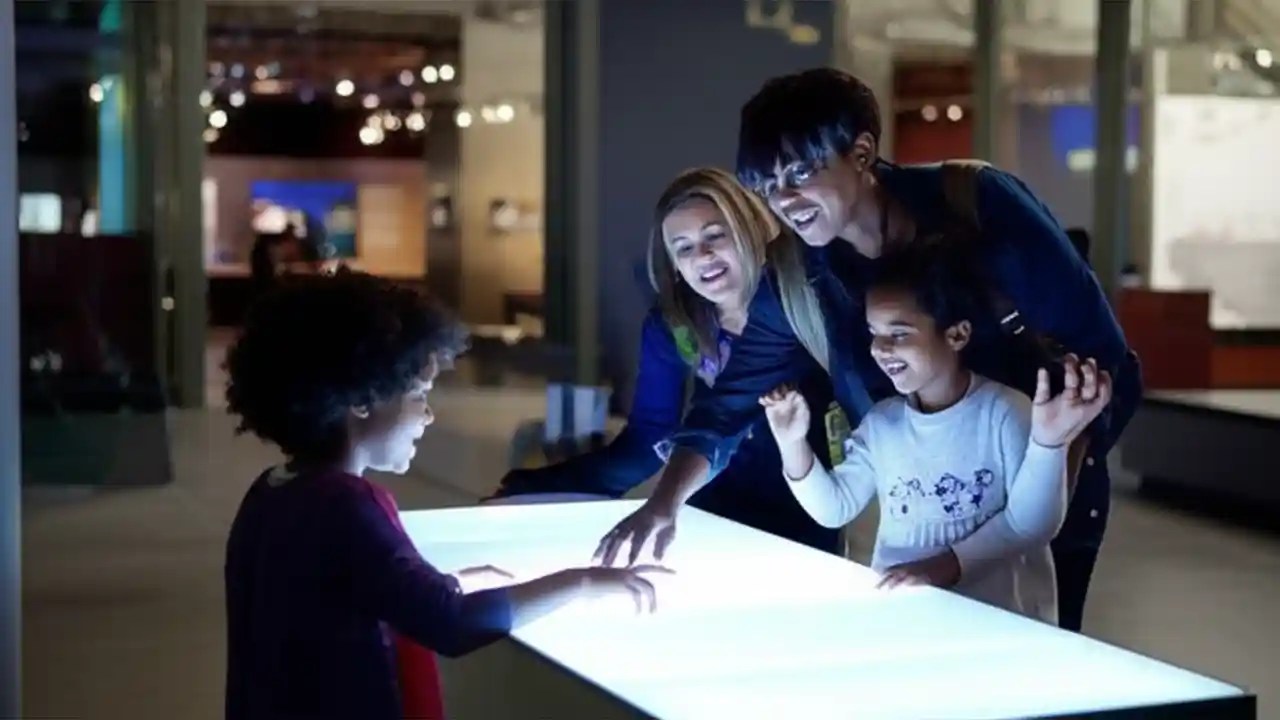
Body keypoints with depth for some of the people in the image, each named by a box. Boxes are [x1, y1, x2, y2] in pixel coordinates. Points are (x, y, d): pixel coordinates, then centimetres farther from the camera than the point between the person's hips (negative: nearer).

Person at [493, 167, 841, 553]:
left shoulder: (804, 297, -15)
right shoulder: (669, 327, -6)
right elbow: (647, 440, -6)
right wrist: (535, 486, -14)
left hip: (805, 520, -2)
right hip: (718, 515, 2)